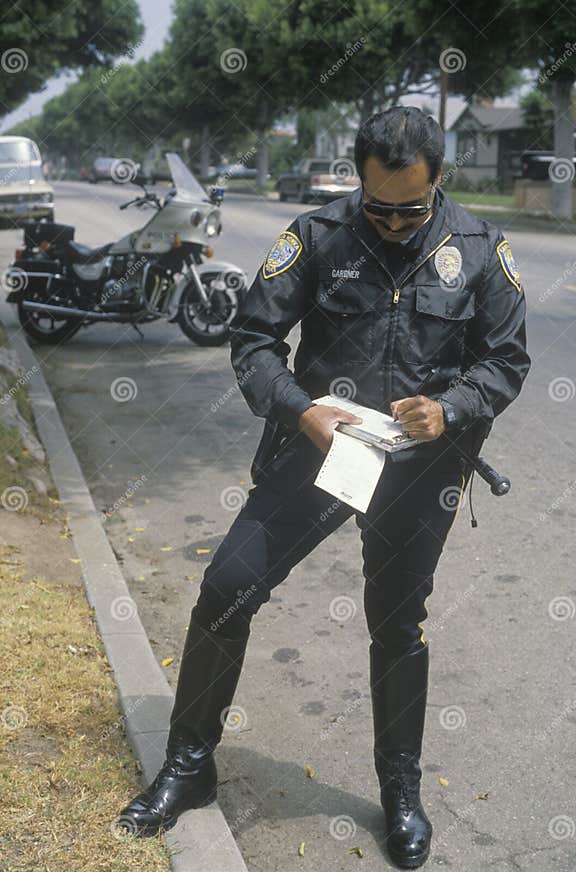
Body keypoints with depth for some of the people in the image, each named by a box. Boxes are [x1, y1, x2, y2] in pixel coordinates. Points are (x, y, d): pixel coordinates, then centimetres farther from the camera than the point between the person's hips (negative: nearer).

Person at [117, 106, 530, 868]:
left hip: (420, 463, 0)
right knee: (226, 590, -4)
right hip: (319, 442, 0)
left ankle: (402, 792, 34)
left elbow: (506, 361, 2)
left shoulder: (479, 249, -3)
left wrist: (448, 409, -17)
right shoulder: (318, 235, -6)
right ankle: (189, 766, 17)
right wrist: (301, 411, -21)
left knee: (398, 626, 12)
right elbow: (253, 336, -4)